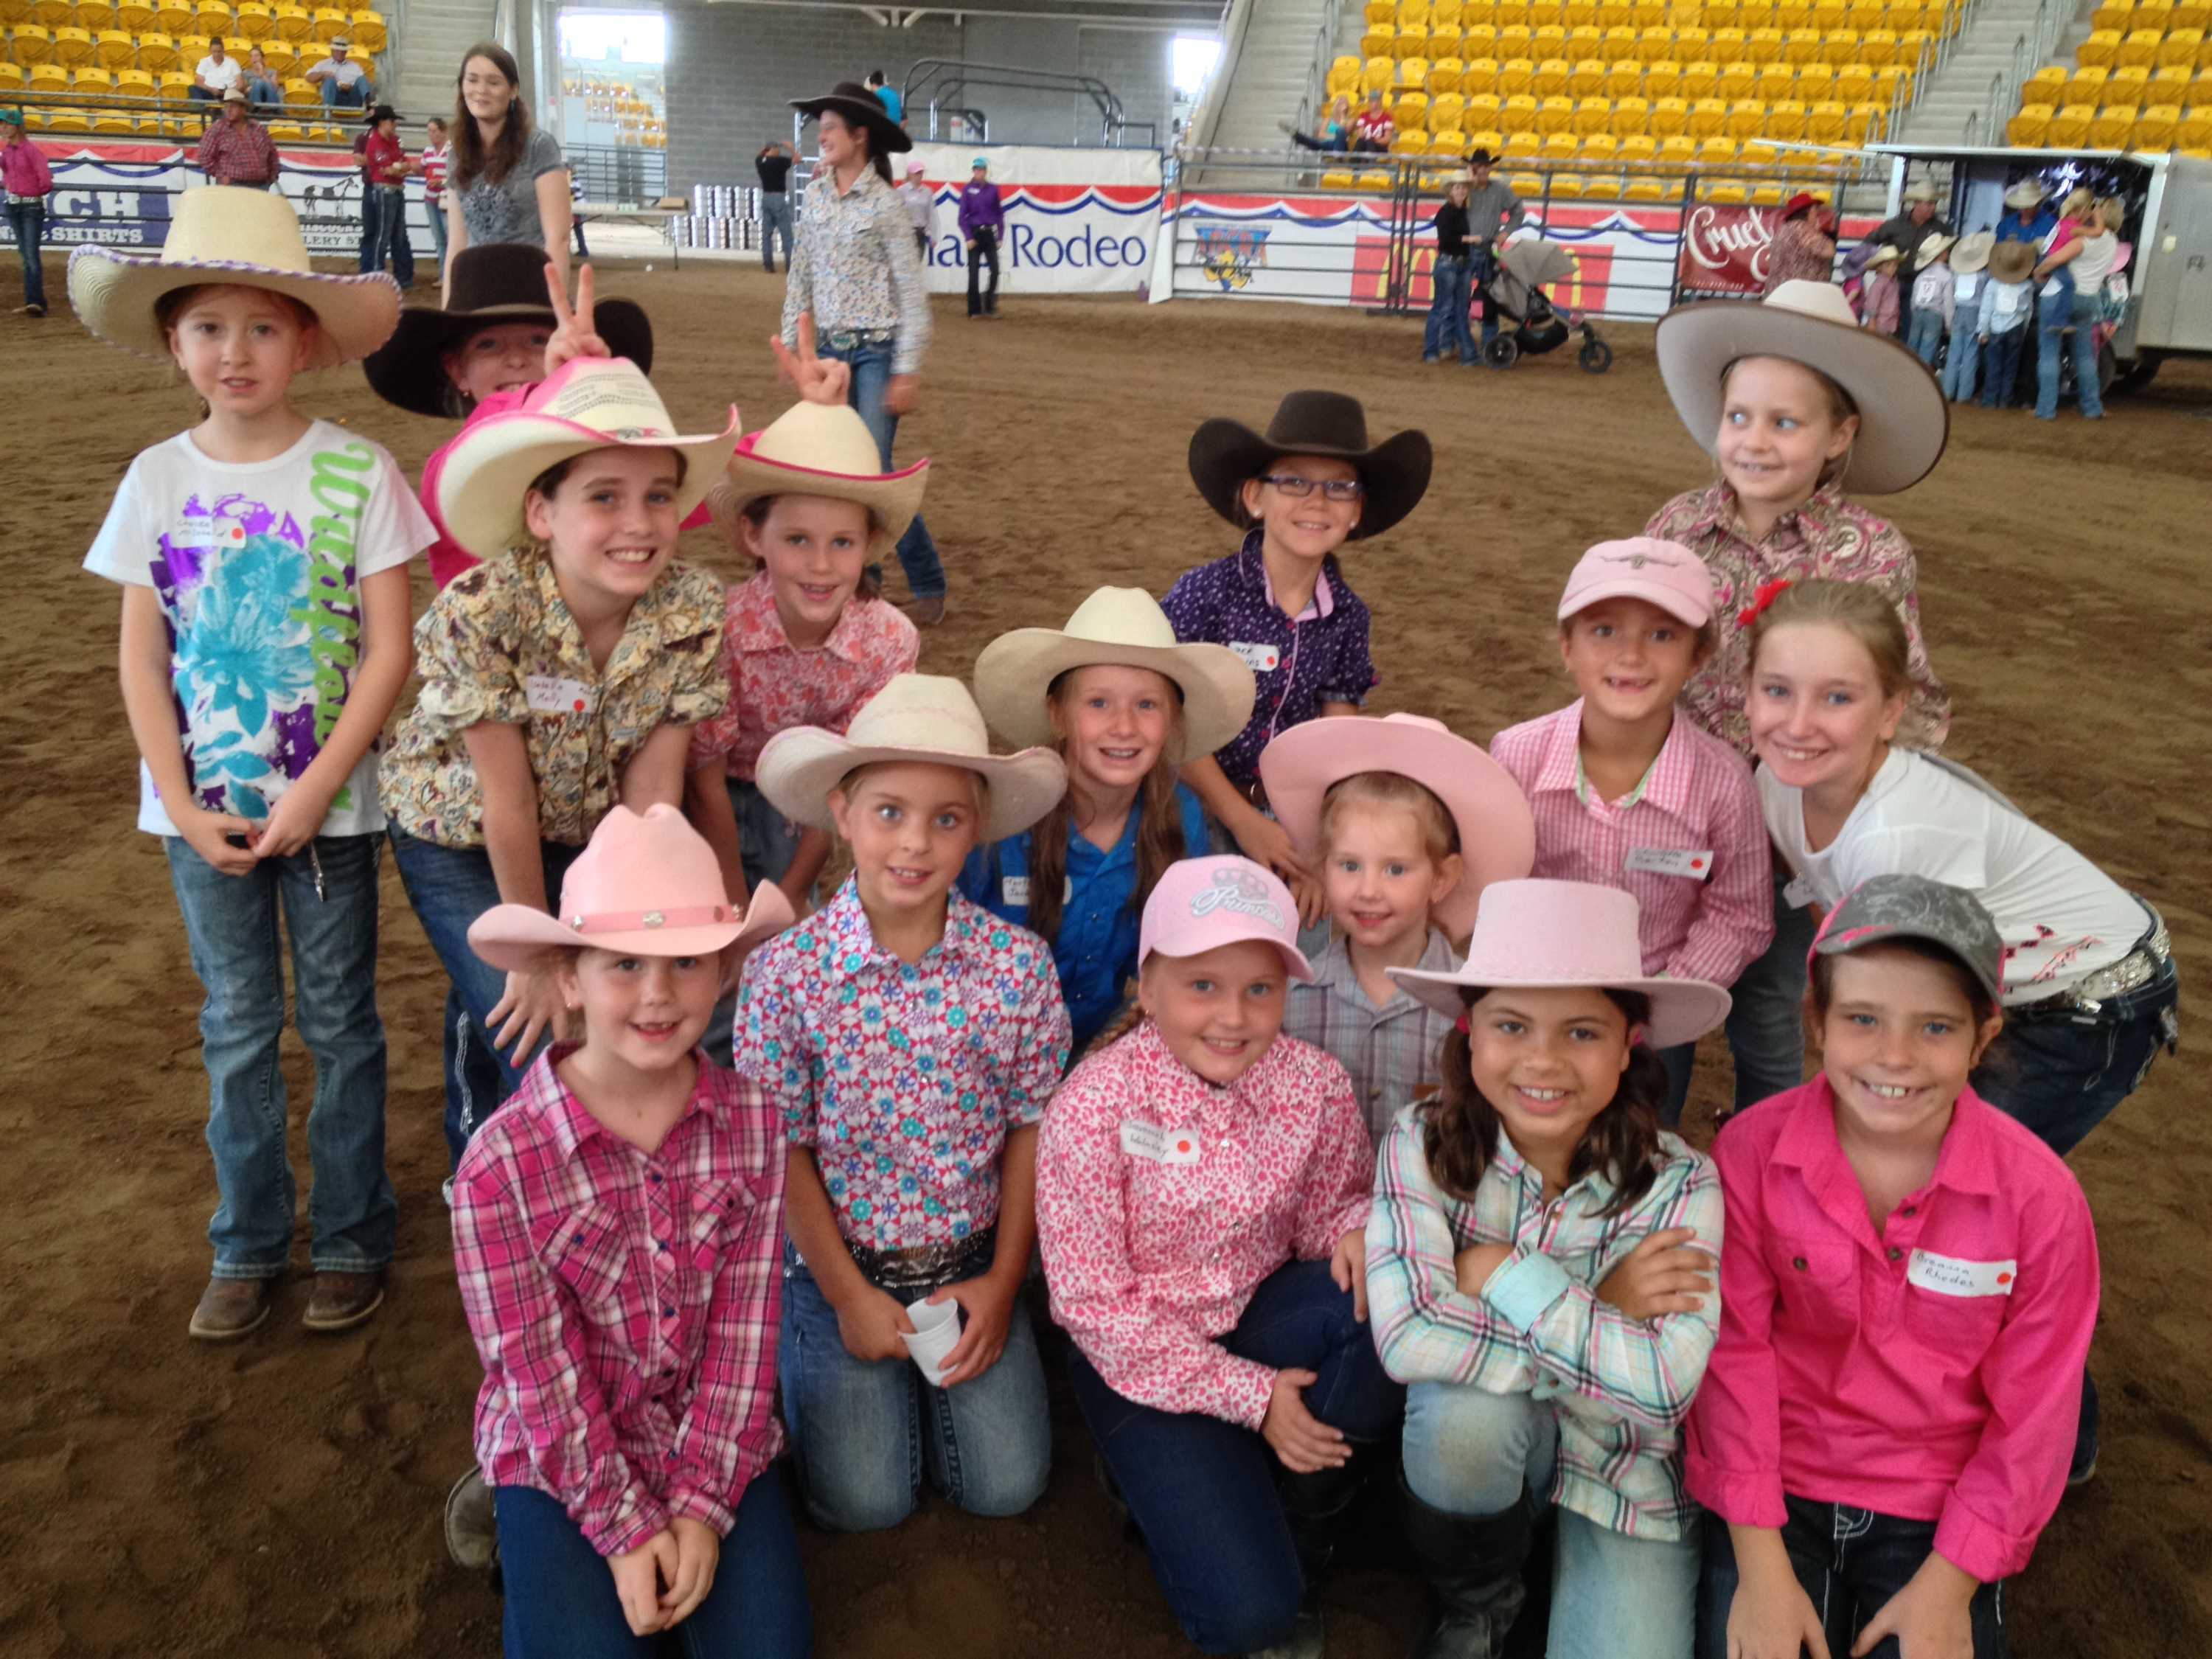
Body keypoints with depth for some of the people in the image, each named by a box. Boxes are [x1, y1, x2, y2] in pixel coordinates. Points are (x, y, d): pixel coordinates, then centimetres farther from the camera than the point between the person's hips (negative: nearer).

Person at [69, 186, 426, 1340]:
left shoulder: (356, 473, -9)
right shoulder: (158, 479, 0)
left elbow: (390, 650, -11)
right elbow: (142, 659, 0)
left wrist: (313, 793, -15)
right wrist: (186, 808, -8)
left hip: (329, 803, -2)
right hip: (203, 808, 3)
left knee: (338, 1023, 9)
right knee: (237, 1029, 13)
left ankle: (351, 1236, 25)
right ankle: (247, 1244, 28)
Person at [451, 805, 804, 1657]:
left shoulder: (753, 1123, -11)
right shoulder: (501, 1163, -19)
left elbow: (744, 1332, -9)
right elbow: (539, 1372, -14)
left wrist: (702, 1506, -13)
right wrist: (626, 1528, -14)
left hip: (717, 1445, 2)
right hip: (560, 1459, -2)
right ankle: (537, 1556, 15)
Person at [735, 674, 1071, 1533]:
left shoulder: (1019, 963, -12)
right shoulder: (786, 971, -17)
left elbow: (1030, 1127, -3)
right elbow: (783, 1152, -9)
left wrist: (1003, 1281, -4)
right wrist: (849, 1297, -9)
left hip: (972, 1263, 2)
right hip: (840, 1262, -1)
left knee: (1005, 1487, -3)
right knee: (865, 1502, -4)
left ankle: (939, 1369, 27)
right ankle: (809, 1348, 24)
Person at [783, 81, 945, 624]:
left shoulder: (884, 203, -10)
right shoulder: (817, 198, 6)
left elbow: (912, 292, -11)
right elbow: (801, 278, 12)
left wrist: (906, 373, -15)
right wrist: (791, 345, 7)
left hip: (876, 351, -6)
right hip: (829, 349, 6)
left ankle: (928, 583, 6)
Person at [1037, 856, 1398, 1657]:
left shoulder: (1313, 1084, -10)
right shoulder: (1092, 1108, -21)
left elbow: (1324, 1210, 5)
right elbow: (1097, 1307, -16)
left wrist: (1360, 1228, -22)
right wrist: (1250, 1396, -17)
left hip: (1261, 1320, 4)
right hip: (1144, 1363, -4)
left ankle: (1299, 1520, -3)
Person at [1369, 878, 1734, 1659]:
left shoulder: (1678, 1185, -17)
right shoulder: (1424, 1143, -17)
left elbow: (1660, 1388, -29)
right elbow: (1408, 1336, -30)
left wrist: (1501, 1273, -26)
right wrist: (1600, 1314, -24)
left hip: (1626, 1477, 0)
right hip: (1478, 1449, 1)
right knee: (1464, 1408, -32)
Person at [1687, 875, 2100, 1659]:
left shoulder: (2041, 1197, -13)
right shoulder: (1751, 1151, -14)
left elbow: (2033, 1412, -5)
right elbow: (1734, 1352, -10)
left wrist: (1948, 1586, -8)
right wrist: (1761, 1567, -12)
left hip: (1938, 1510, 1)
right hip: (1774, 1487, 0)